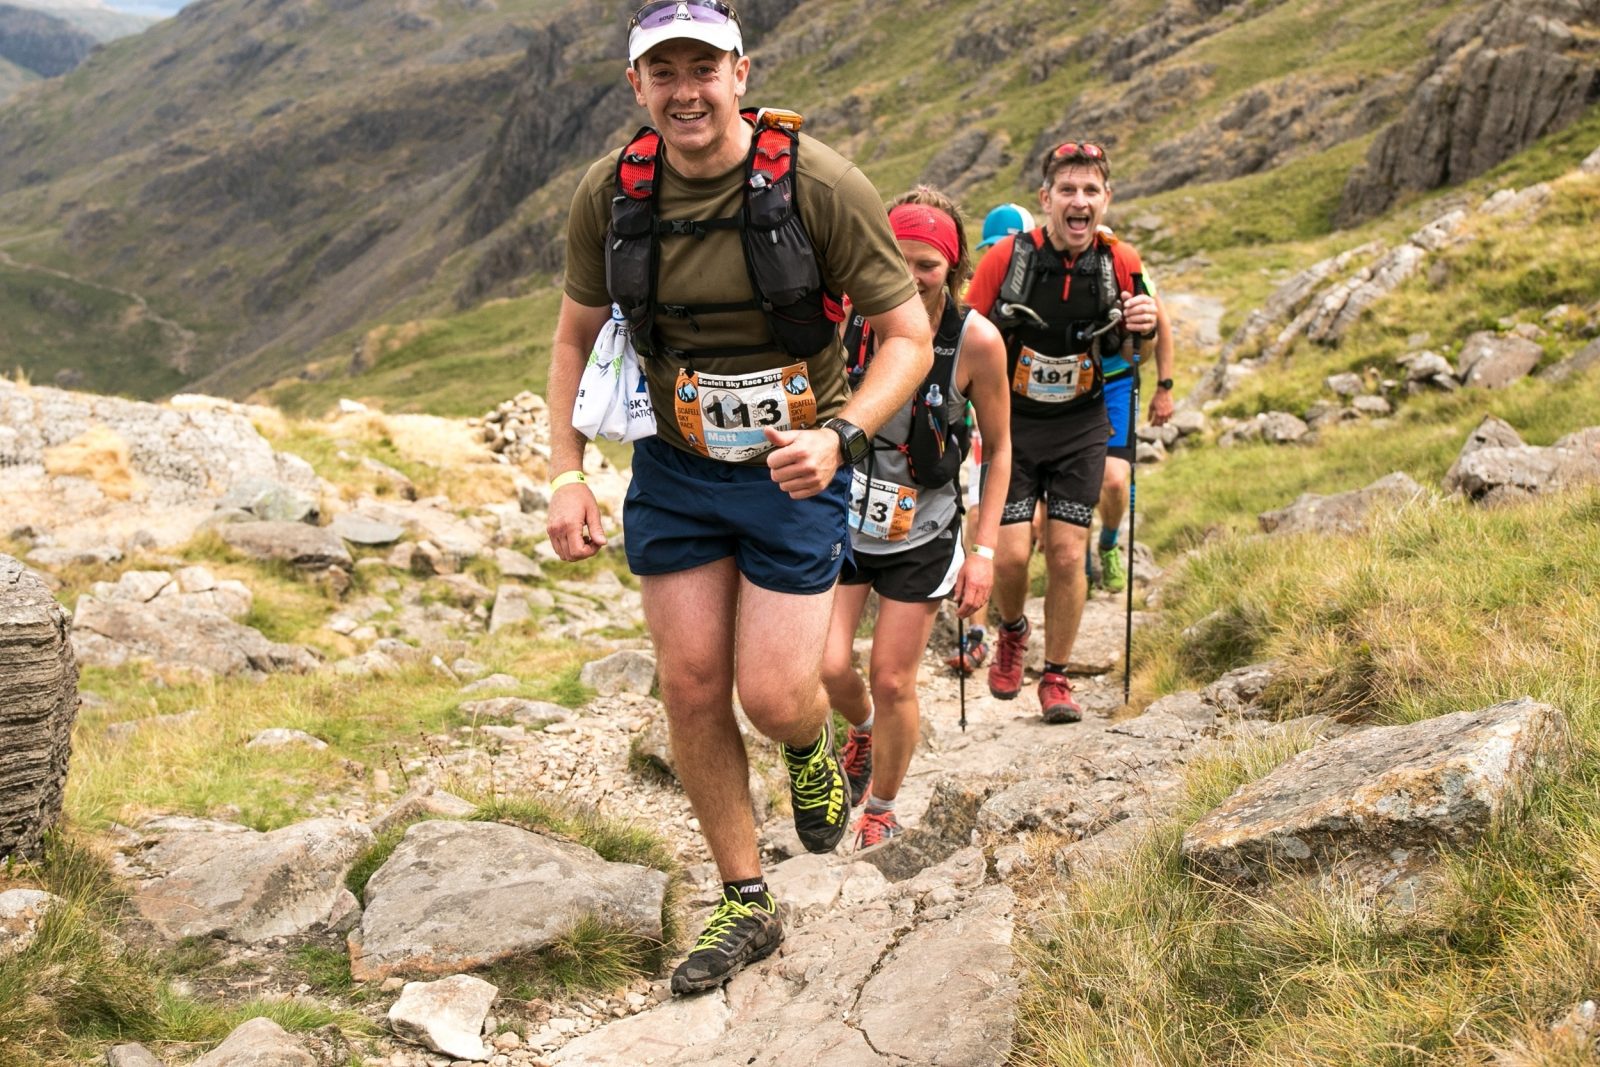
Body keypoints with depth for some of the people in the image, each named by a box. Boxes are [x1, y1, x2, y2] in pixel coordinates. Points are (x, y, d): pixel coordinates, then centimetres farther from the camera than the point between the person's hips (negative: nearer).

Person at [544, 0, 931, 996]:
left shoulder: (820, 182, -19)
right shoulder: (612, 192, -7)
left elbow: (910, 335, -13)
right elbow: (577, 333, 7)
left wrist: (838, 435, -29)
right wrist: (567, 473, -2)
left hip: (793, 471, -3)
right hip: (675, 469, 4)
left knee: (774, 698, -9)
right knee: (693, 689, 4)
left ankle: (813, 748, 32)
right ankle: (746, 905, 22)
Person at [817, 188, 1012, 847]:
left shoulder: (976, 341, -17)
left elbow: (999, 449, -4)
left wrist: (984, 551, -7)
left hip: (920, 535, -1)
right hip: (840, 520, 2)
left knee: (892, 681, 4)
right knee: (826, 669, -4)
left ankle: (881, 808, 30)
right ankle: (862, 726, 34)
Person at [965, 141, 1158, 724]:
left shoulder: (1120, 261, -9)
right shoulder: (1008, 256, -17)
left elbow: (1129, 344, 8)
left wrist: (1143, 323, -15)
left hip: (1081, 424, 1)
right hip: (1012, 421, -1)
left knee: (1068, 555, -1)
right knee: (1010, 554, -8)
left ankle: (1055, 677, 18)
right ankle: (1011, 633, 26)